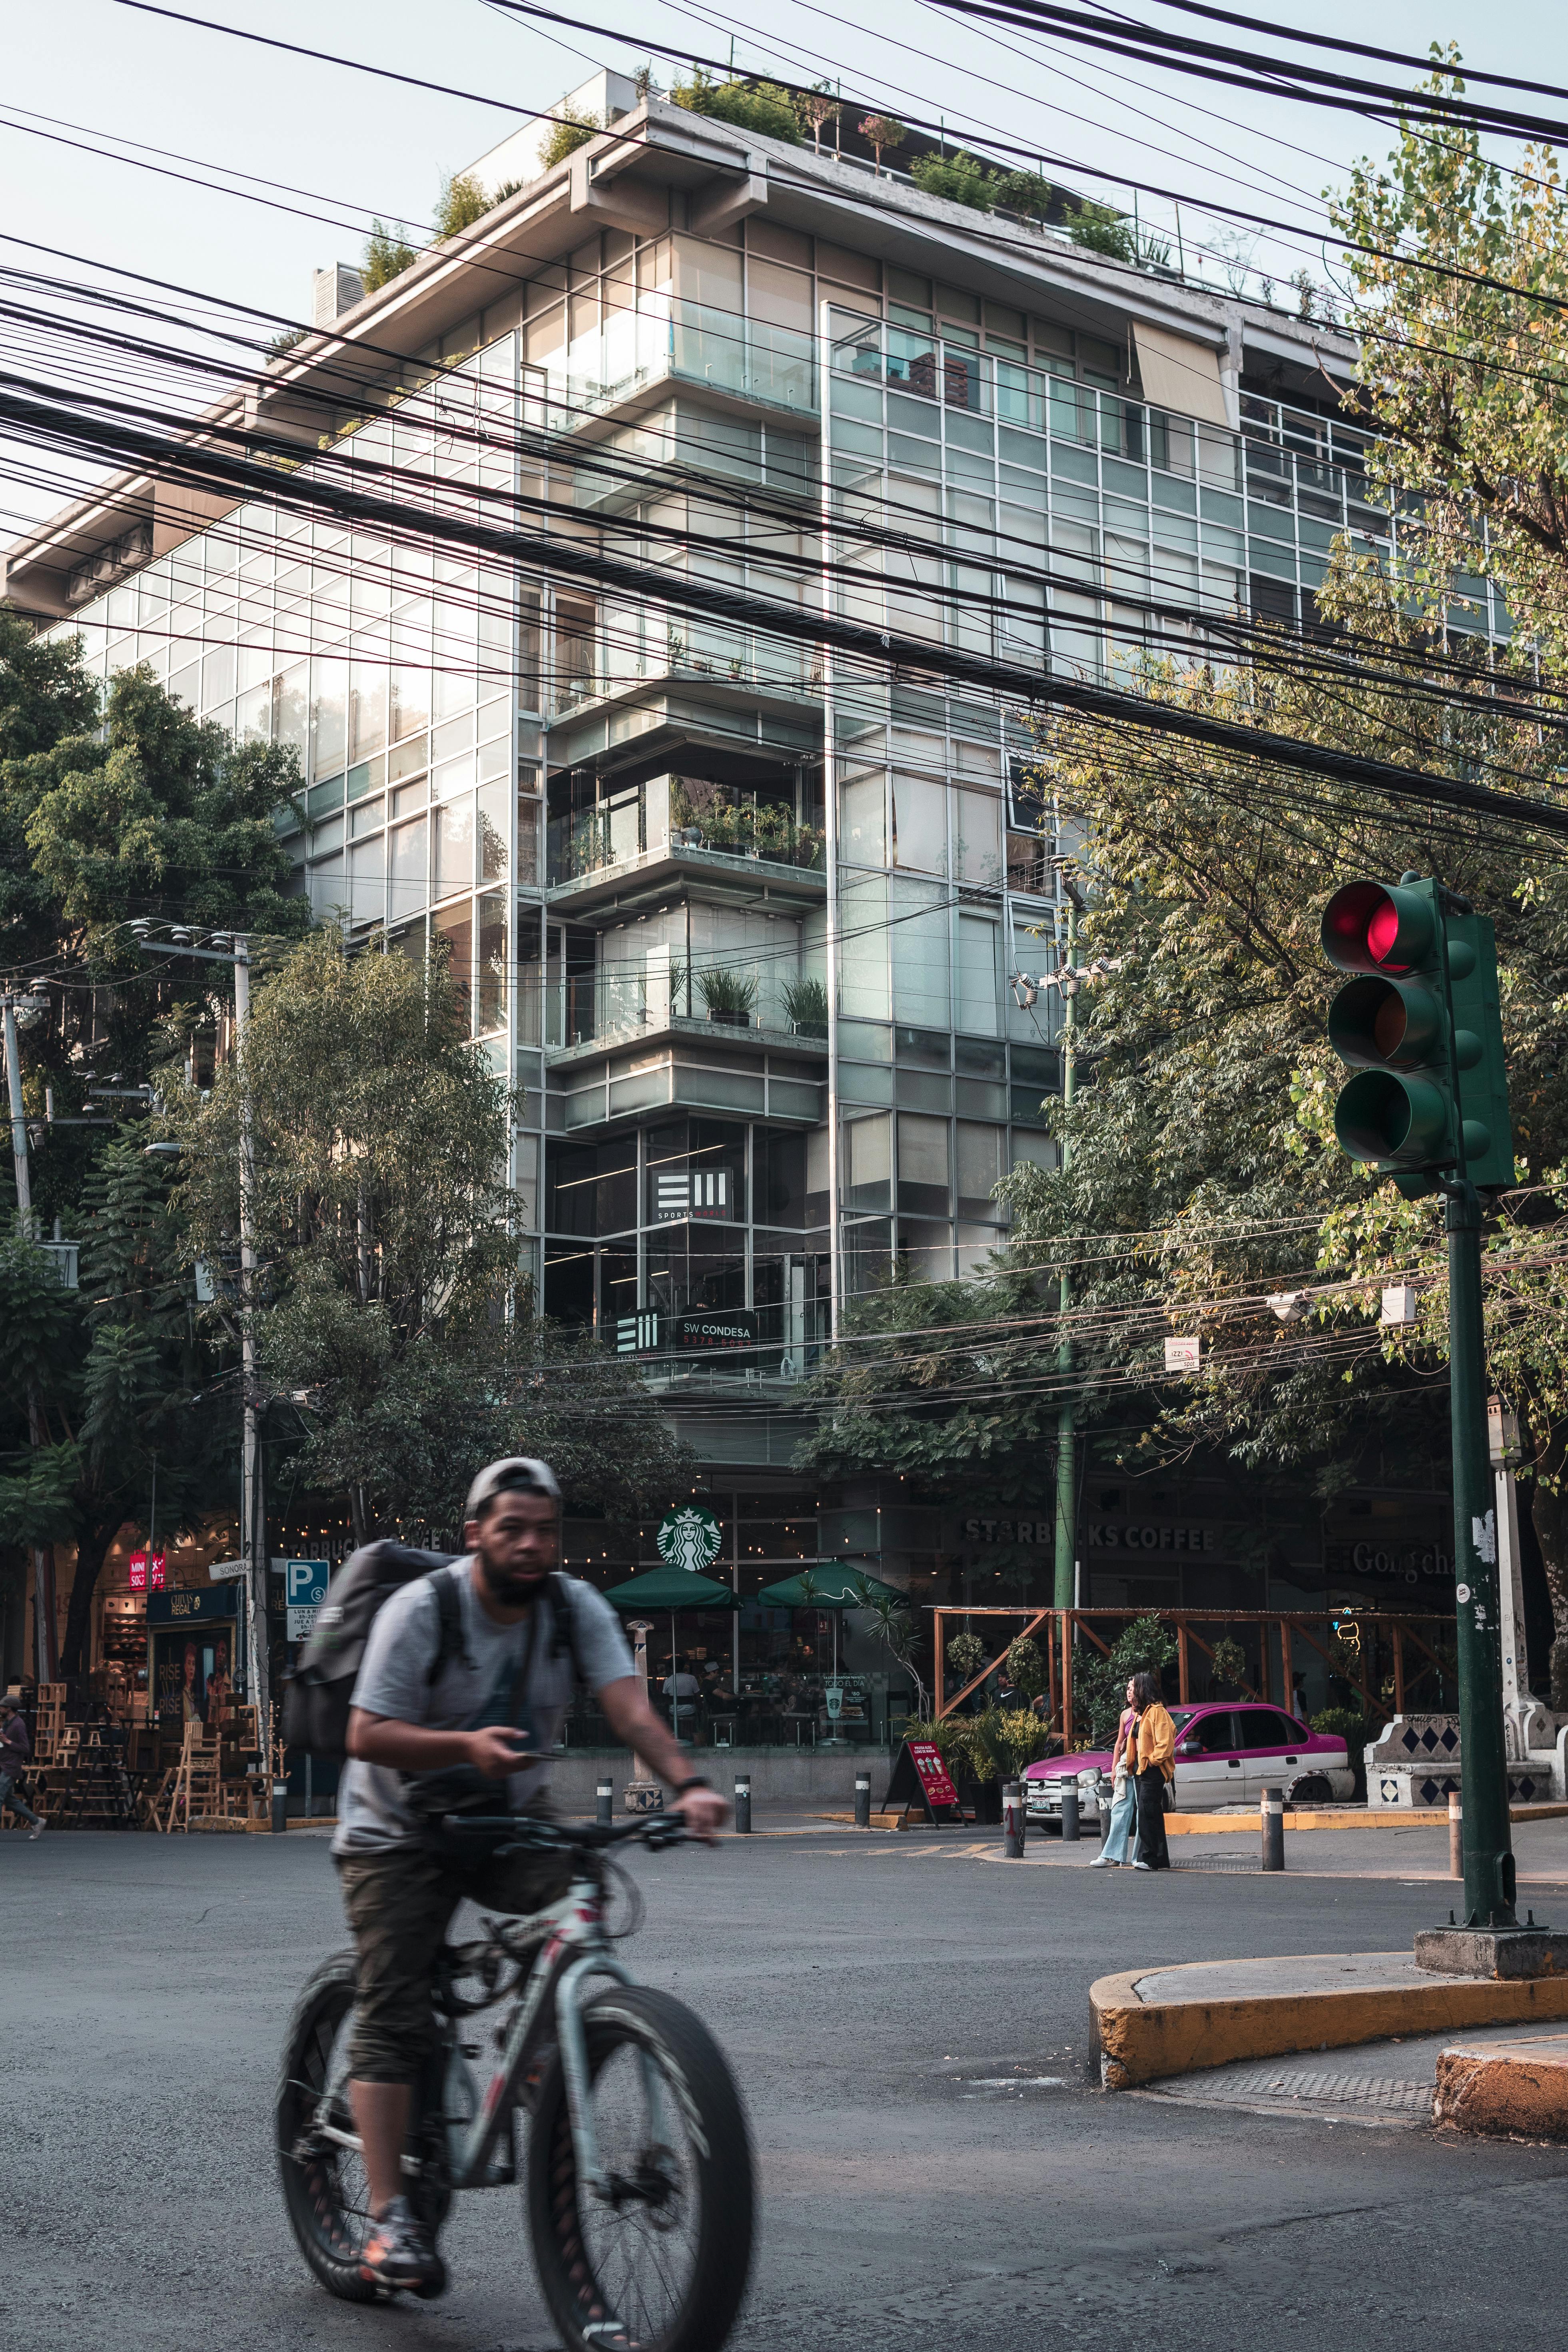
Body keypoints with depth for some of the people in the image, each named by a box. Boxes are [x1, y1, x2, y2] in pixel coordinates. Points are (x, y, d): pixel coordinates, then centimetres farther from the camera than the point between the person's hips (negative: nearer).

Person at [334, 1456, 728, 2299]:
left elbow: (629, 1708, -21)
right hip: (400, 1828, -3)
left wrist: (687, 1783, -39)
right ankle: (390, 2219, -7)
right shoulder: (420, 1611, -18)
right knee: (393, 2016, -11)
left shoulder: (576, 1609, -9)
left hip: (509, 1819, 3)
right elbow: (368, 1734, -21)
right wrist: (467, 1745, -38)